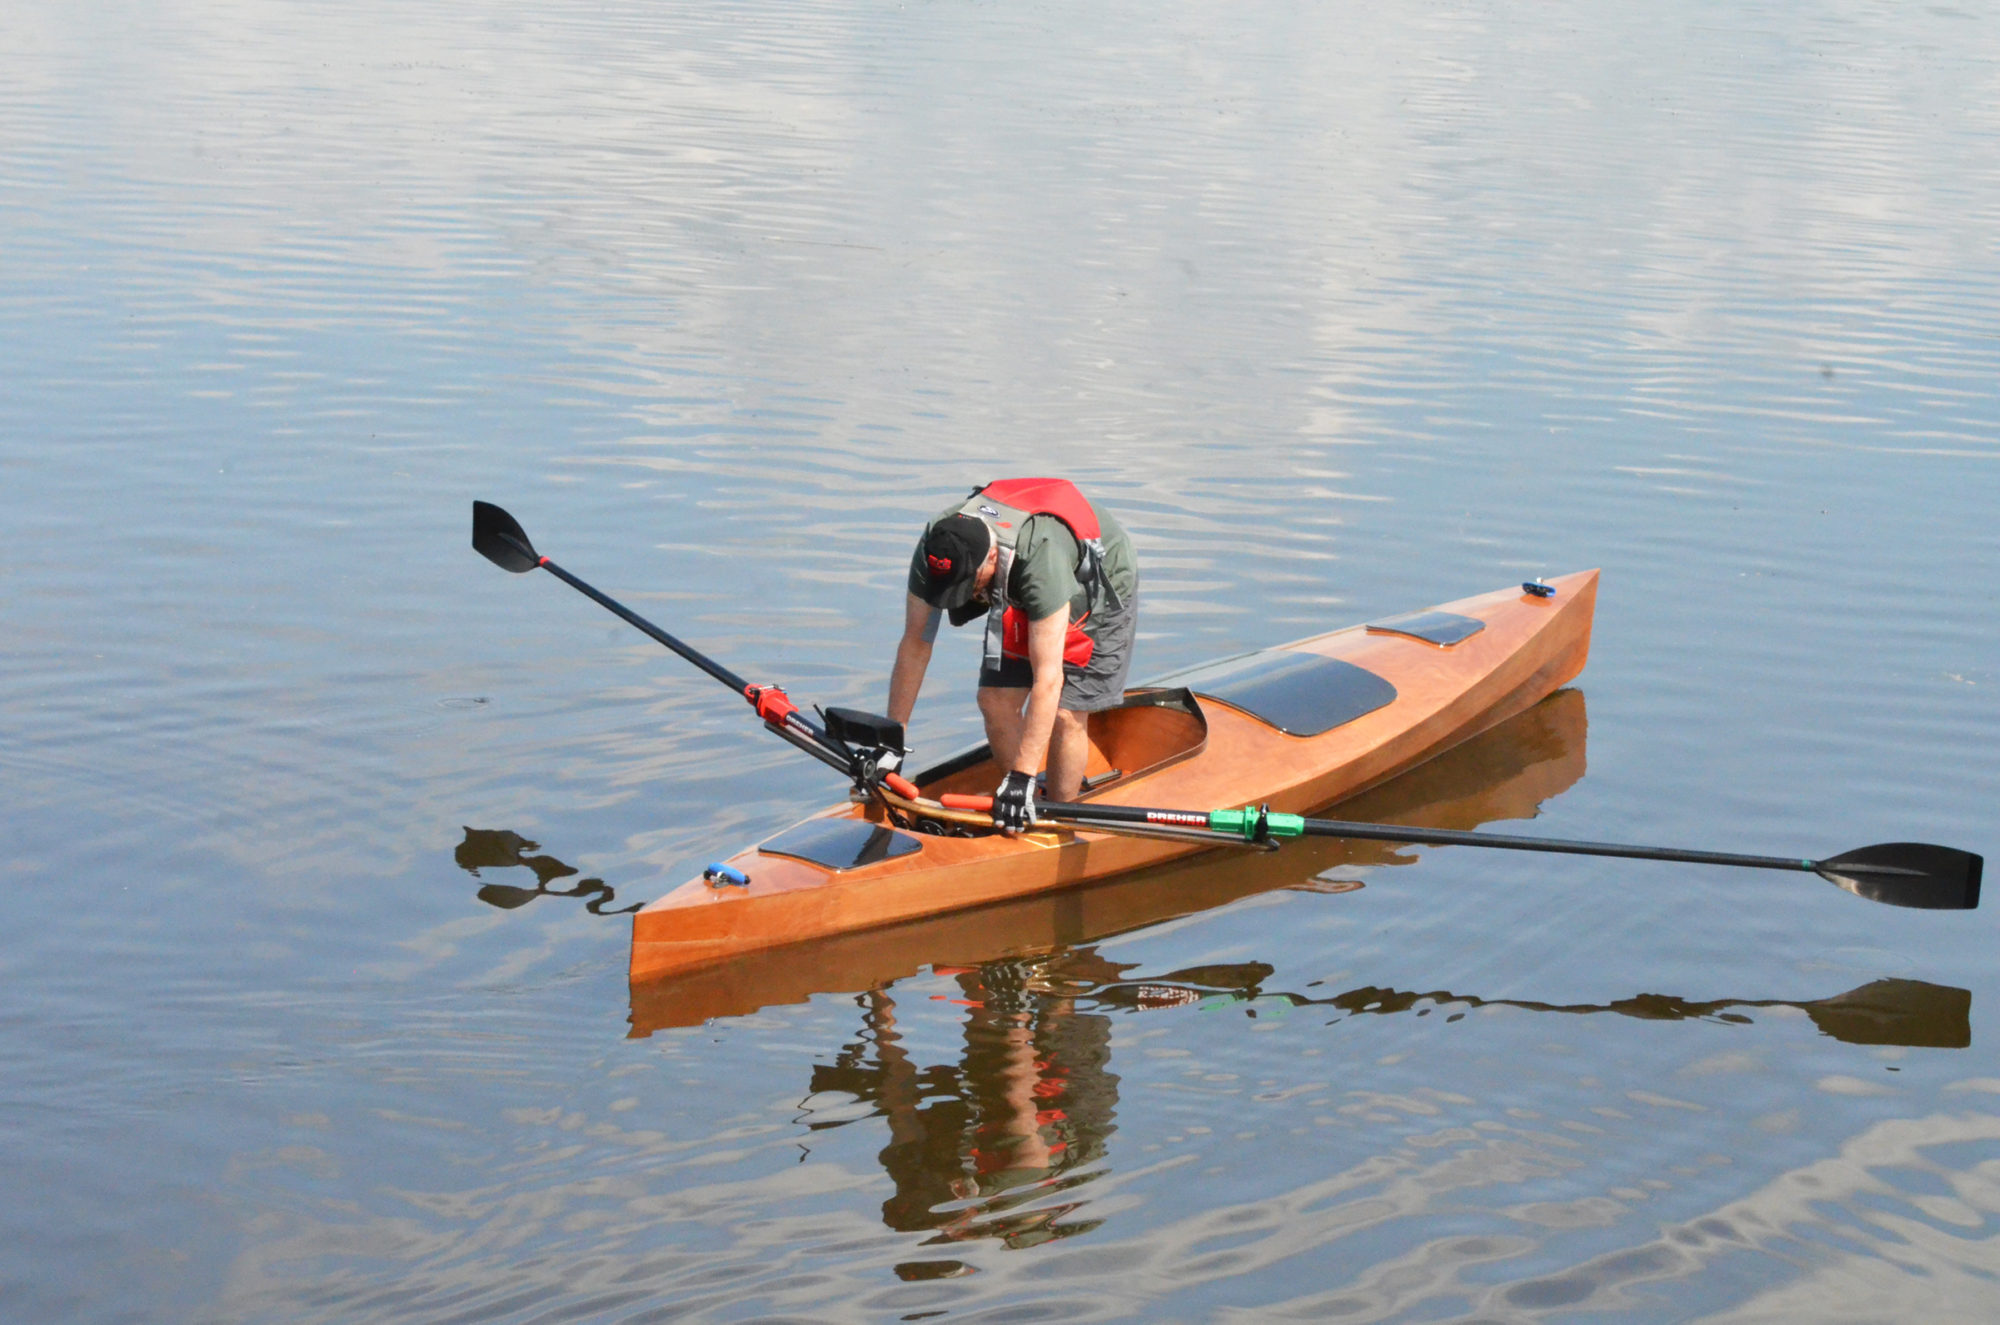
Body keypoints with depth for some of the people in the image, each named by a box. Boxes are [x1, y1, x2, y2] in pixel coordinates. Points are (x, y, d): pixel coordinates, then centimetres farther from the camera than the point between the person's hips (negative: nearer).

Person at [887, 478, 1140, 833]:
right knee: (996, 701, -6)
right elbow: (915, 644, -18)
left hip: (1102, 590, -5)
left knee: (1065, 714, -15)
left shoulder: (1040, 555, -46)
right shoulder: (936, 547, -30)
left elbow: (1048, 678, -46)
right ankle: (1022, 814, 10)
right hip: (1019, 601, 6)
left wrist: (1022, 776, -47)